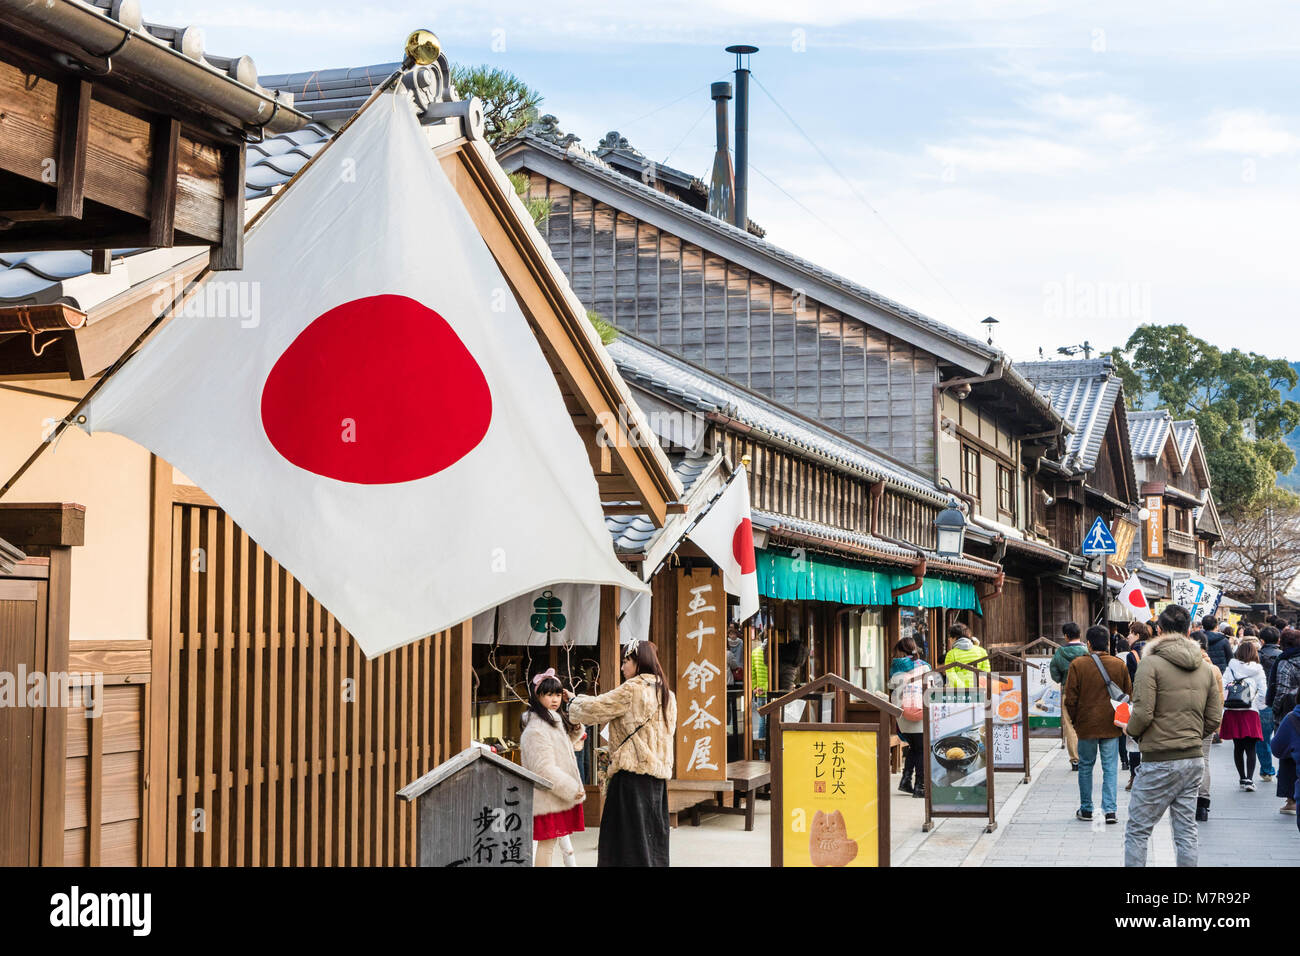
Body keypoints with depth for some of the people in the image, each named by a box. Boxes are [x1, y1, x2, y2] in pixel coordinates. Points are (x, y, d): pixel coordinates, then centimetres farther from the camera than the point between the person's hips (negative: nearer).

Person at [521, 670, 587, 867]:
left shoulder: (555, 721, 14)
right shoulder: (536, 729, -18)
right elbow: (544, 769, -22)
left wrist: (575, 730, 11)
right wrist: (572, 789, -20)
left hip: (560, 795, 10)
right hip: (547, 798, -10)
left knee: (551, 842, 14)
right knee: (547, 843, -8)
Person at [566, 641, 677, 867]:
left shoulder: (632, 689, -9)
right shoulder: (666, 694, 14)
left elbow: (596, 708, -5)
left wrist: (573, 701, 14)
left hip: (633, 772, -7)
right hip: (658, 774, 8)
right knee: (653, 832, 10)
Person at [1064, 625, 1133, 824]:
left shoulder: (1077, 664, -9)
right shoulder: (1119, 665, -2)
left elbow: (1071, 697, -6)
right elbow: (1128, 694, 7)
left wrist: (1073, 719, 9)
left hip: (1086, 725, -1)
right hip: (1111, 725, 1)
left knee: (1085, 766, 12)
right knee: (1110, 767, 6)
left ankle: (1086, 809, 18)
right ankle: (1110, 810, -1)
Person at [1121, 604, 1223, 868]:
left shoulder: (1151, 663, -11)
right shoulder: (1205, 668, 8)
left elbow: (1142, 714, -17)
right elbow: (1214, 718, 9)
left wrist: (1130, 730, 3)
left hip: (1160, 761, -6)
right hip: (1193, 759, 6)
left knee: (1137, 831, 1)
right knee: (1186, 831, 11)